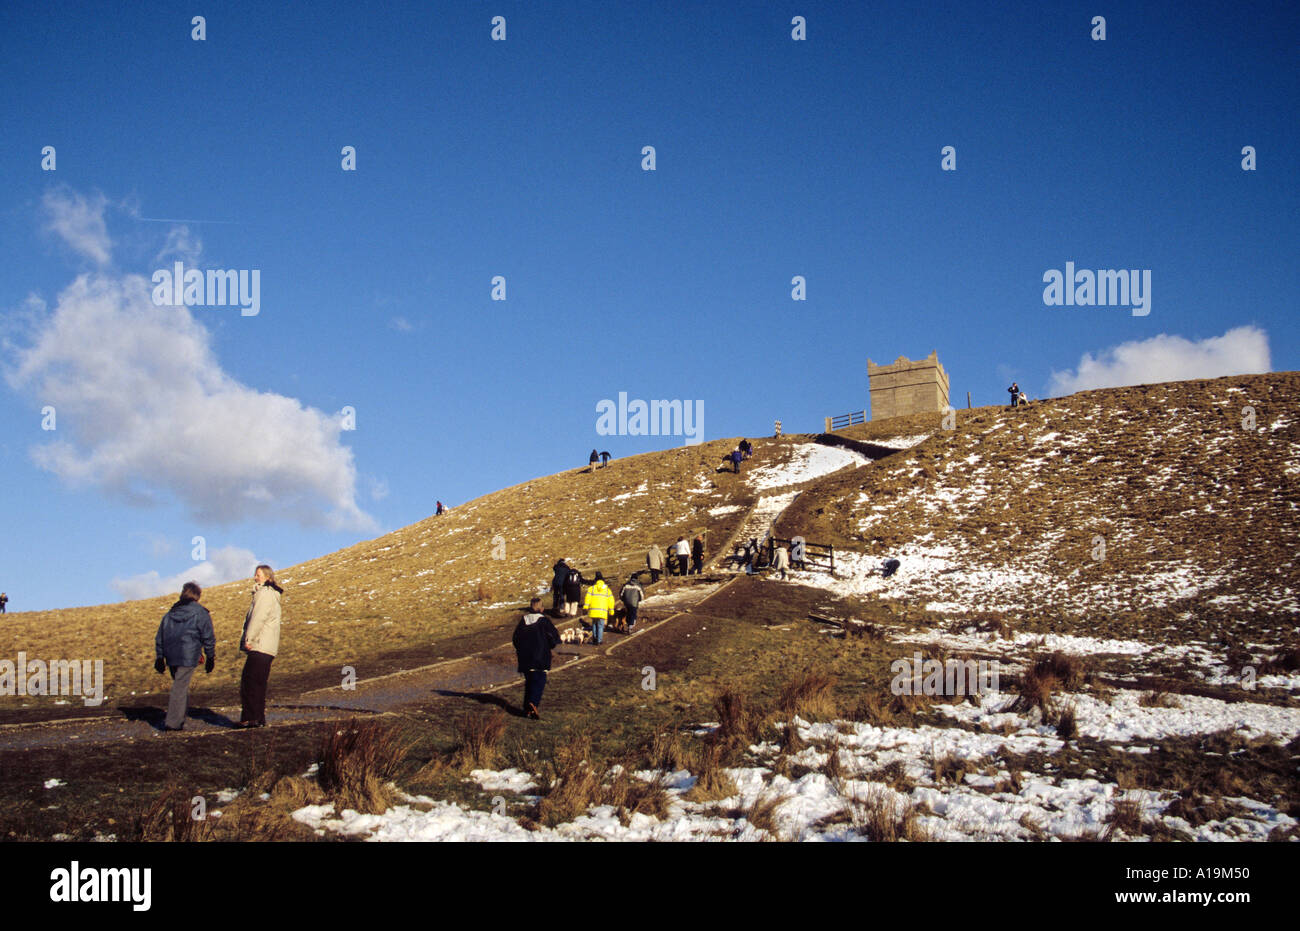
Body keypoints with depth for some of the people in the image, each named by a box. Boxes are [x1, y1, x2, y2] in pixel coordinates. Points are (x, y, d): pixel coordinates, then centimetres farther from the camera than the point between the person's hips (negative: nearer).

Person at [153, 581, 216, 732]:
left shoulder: (170, 613, 16)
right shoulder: (200, 613, 0)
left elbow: (159, 638, 19)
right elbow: (208, 638, -2)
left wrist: (159, 657, 23)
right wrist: (210, 657, 6)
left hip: (171, 657, 5)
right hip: (188, 657, -5)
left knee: (180, 686, 17)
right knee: (180, 688, -6)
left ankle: (179, 720, 19)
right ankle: (173, 722, -8)